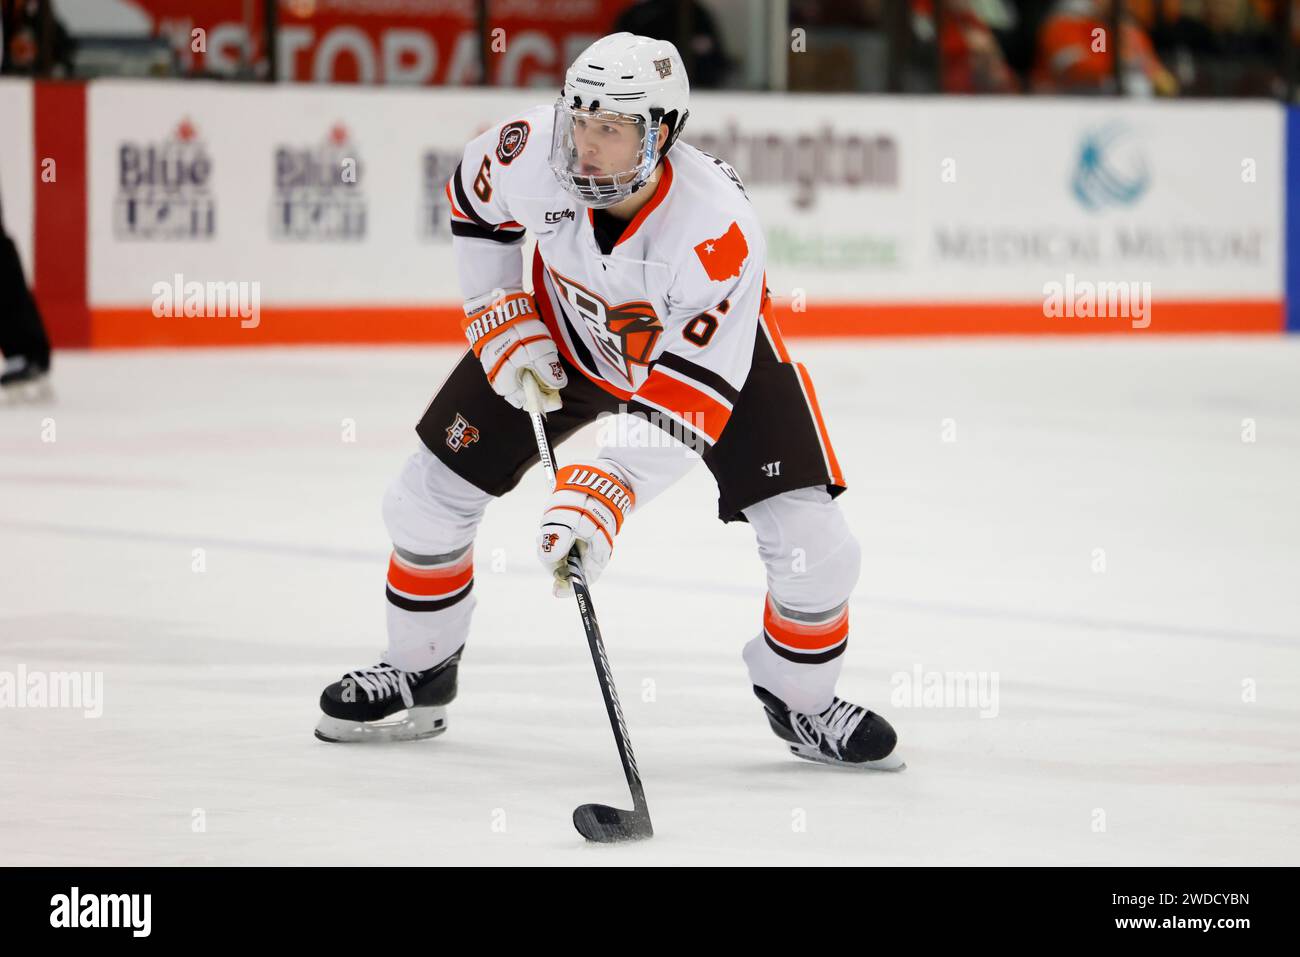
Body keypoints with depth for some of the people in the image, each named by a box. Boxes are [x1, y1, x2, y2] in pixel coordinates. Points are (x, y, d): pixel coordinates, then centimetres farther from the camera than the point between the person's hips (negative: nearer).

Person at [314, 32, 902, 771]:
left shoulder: (719, 230, -41)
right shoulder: (534, 151, -30)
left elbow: (685, 402, -40)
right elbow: (473, 196, -3)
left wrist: (604, 496, -49)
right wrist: (502, 321, -7)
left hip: (712, 345, -3)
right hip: (565, 332, 3)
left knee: (814, 545, -14)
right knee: (426, 500, -1)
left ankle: (801, 701, 16)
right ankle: (418, 675, 24)